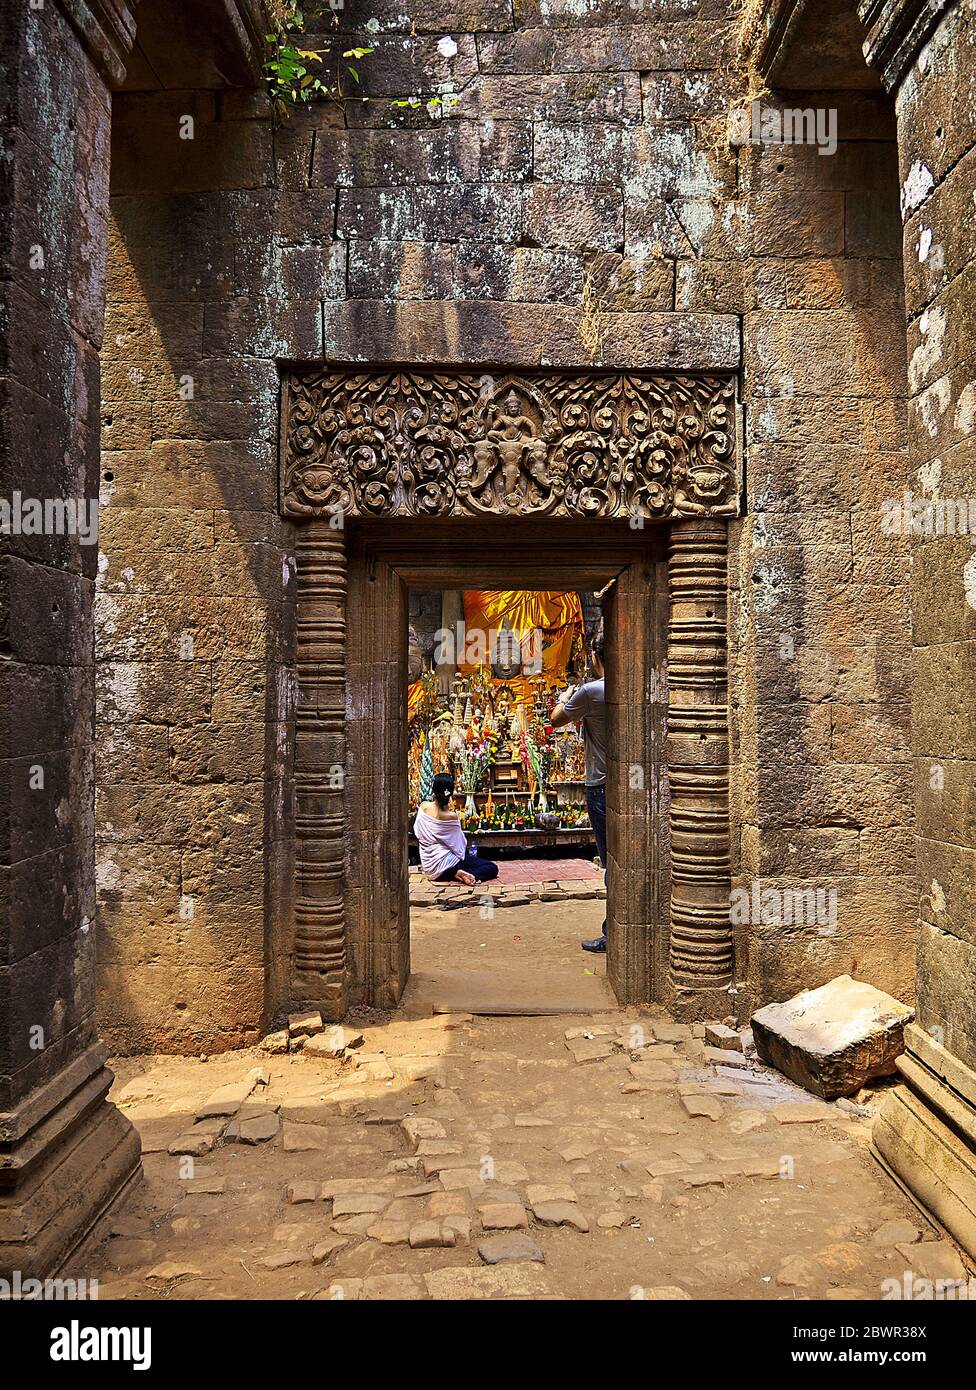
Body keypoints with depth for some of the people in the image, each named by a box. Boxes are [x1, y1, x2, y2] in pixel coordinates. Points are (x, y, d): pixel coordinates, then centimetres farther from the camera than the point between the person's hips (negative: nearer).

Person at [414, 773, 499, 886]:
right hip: (443, 865, -7)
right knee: (492, 868, -4)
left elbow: (417, 831, 12)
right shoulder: (452, 816, -20)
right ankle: (460, 875, -18)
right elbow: (459, 846, -9)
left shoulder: (423, 806, -6)